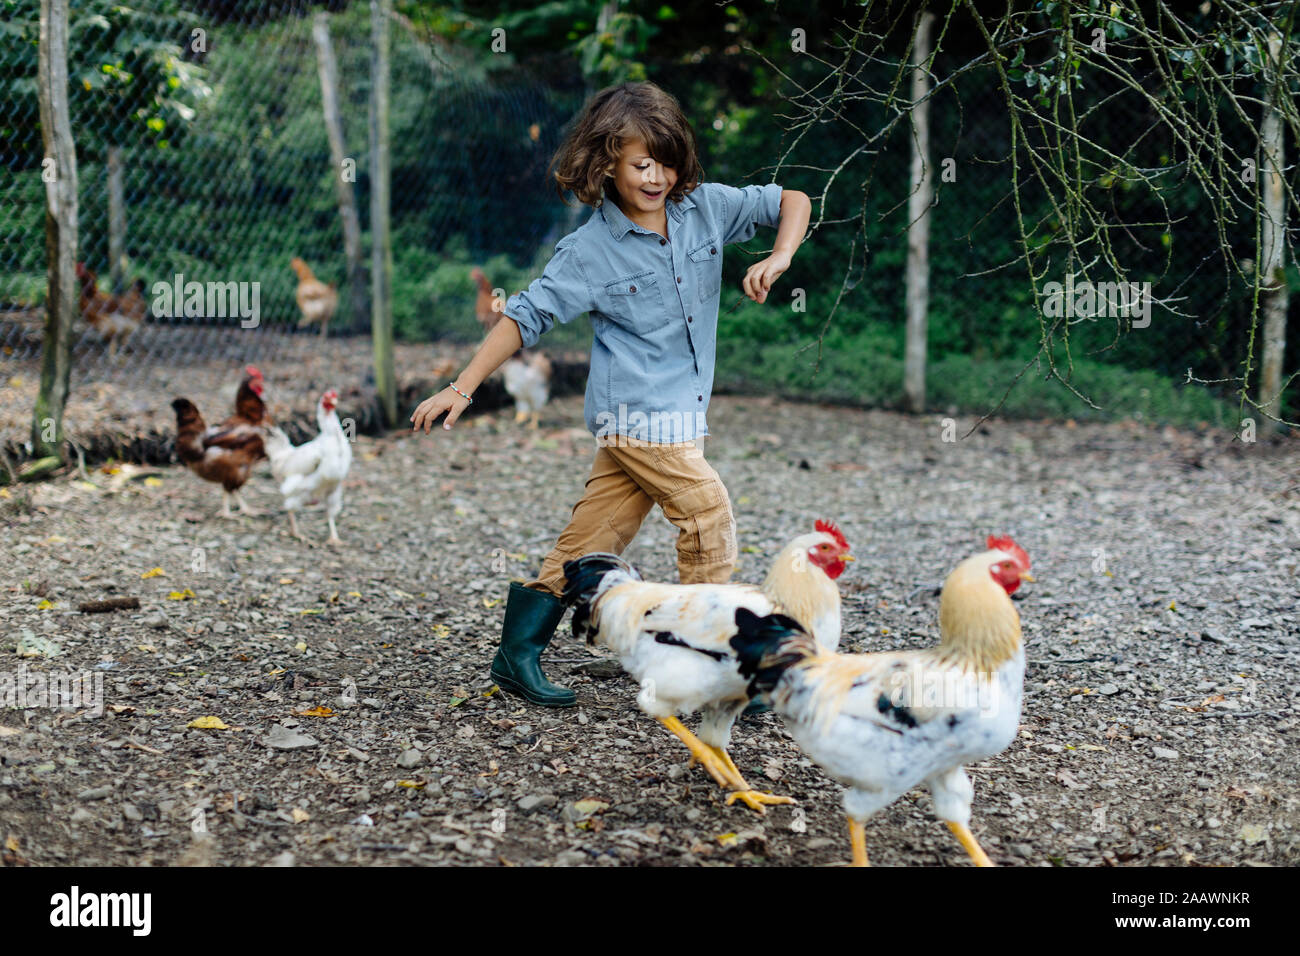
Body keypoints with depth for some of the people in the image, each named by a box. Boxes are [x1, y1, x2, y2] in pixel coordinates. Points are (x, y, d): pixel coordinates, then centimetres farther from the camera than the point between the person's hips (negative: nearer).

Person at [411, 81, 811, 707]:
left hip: (676, 412, 5)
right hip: (638, 413, -5)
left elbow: (790, 202, 11)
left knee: (594, 538, 8)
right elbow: (526, 316, -7)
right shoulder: (590, 249, -8)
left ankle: (517, 654, 17)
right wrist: (462, 387, -11)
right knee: (710, 520, -8)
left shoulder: (705, 208, 4)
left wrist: (778, 258, -9)